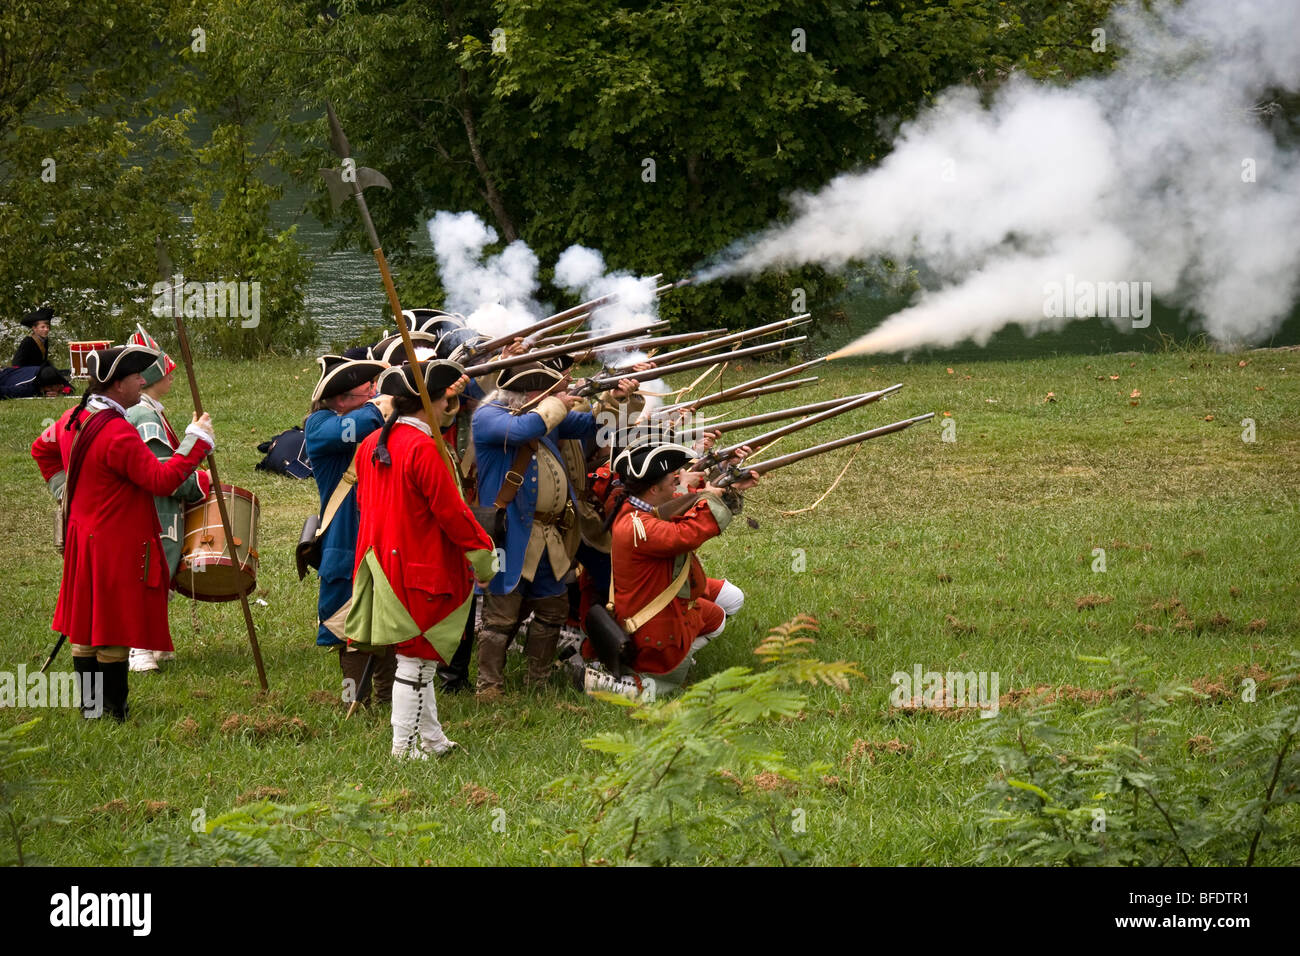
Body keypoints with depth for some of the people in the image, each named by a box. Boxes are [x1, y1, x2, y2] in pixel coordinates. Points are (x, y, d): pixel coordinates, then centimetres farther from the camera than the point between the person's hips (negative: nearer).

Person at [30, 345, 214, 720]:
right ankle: (112, 713, 3)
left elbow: (41, 448, 22)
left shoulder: (74, 419, 3)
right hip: (117, 545, -9)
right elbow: (162, 480, -25)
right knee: (115, 635, -1)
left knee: (85, 629, 15)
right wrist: (197, 439, -19)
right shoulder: (118, 432, -25)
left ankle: (88, 705, 24)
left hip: (82, 535, 9)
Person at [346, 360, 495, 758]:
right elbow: (451, 511, -18)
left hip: (381, 558, 9)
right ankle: (404, 748, 1)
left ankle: (432, 740, 25)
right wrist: (481, 552, -7)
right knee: (415, 661, -2)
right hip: (420, 570, -9)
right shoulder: (425, 449, -20)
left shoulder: (371, 445, 6)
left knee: (418, 658, 18)